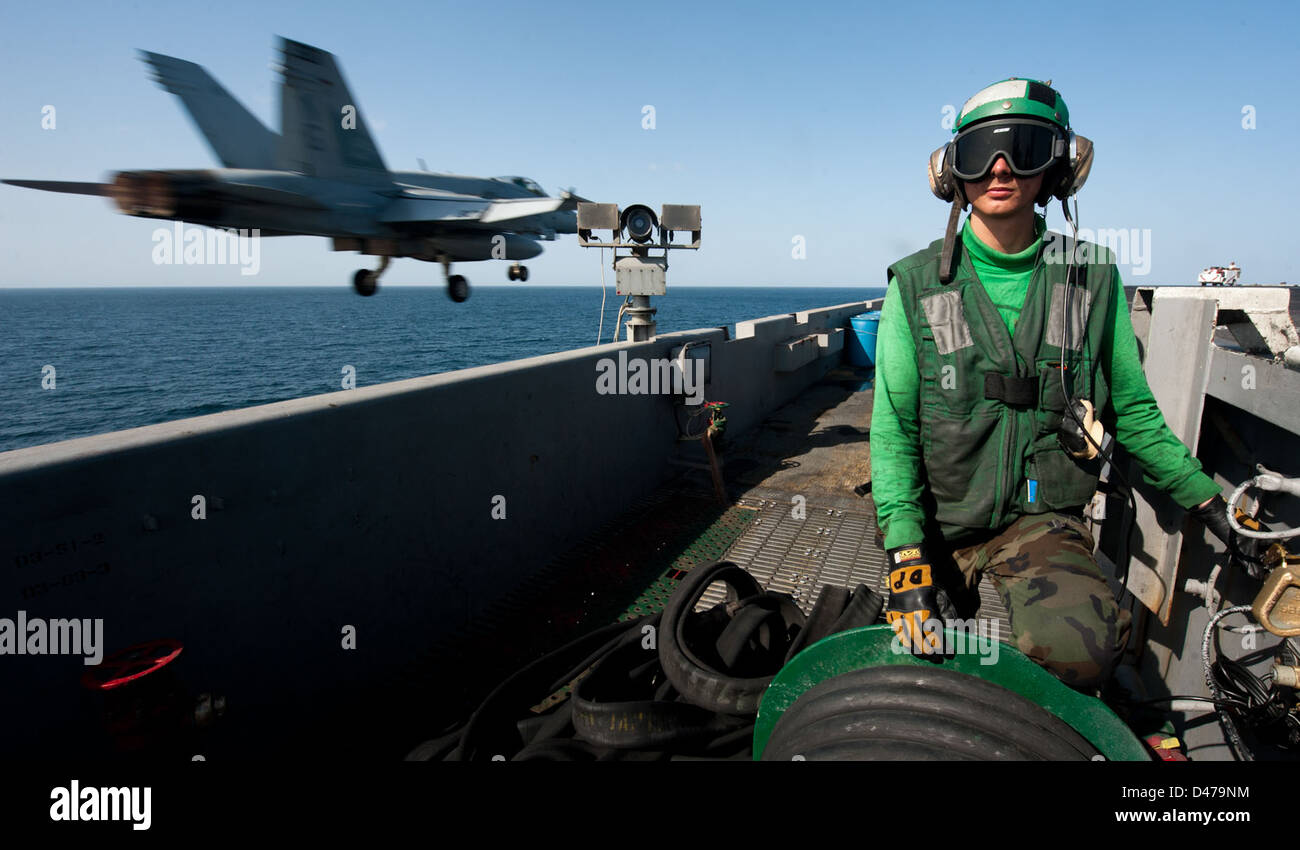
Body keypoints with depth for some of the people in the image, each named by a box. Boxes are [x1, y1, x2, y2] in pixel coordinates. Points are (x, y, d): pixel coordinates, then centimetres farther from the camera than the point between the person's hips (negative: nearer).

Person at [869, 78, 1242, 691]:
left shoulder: (1093, 278, 2)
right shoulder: (917, 285, -4)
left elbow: (1131, 409, 14)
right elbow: (892, 427, -8)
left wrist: (1203, 497, 13)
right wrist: (906, 554, -18)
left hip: (1042, 519, 0)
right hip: (940, 523, 1)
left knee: (1079, 651, -27)